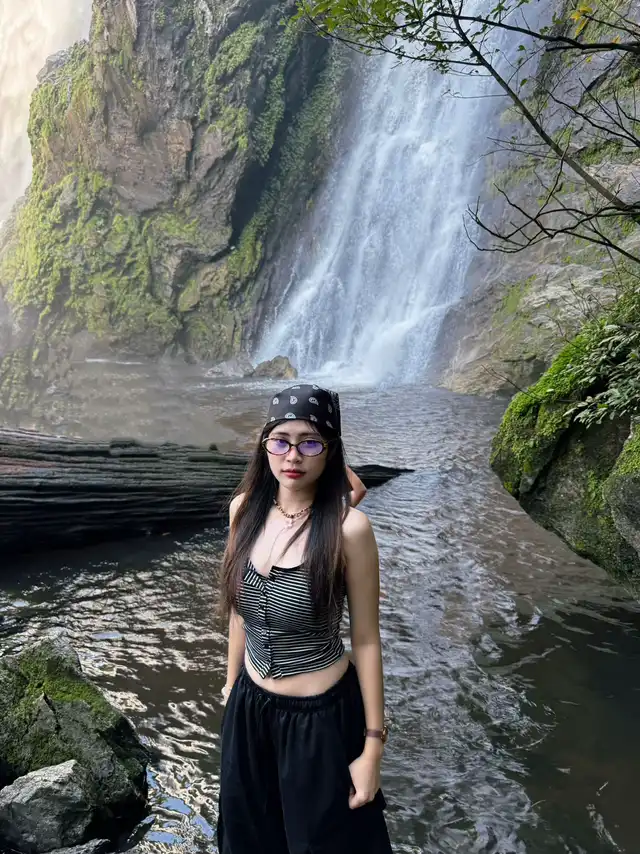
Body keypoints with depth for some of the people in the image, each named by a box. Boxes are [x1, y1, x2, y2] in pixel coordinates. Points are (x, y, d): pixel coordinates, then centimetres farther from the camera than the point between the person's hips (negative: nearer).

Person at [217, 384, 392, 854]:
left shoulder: (348, 527, -21)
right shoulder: (245, 508, -6)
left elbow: (366, 639, -15)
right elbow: (240, 609, 6)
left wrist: (373, 745, -11)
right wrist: (232, 684, 15)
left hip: (321, 716, -5)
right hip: (250, 708, 5)